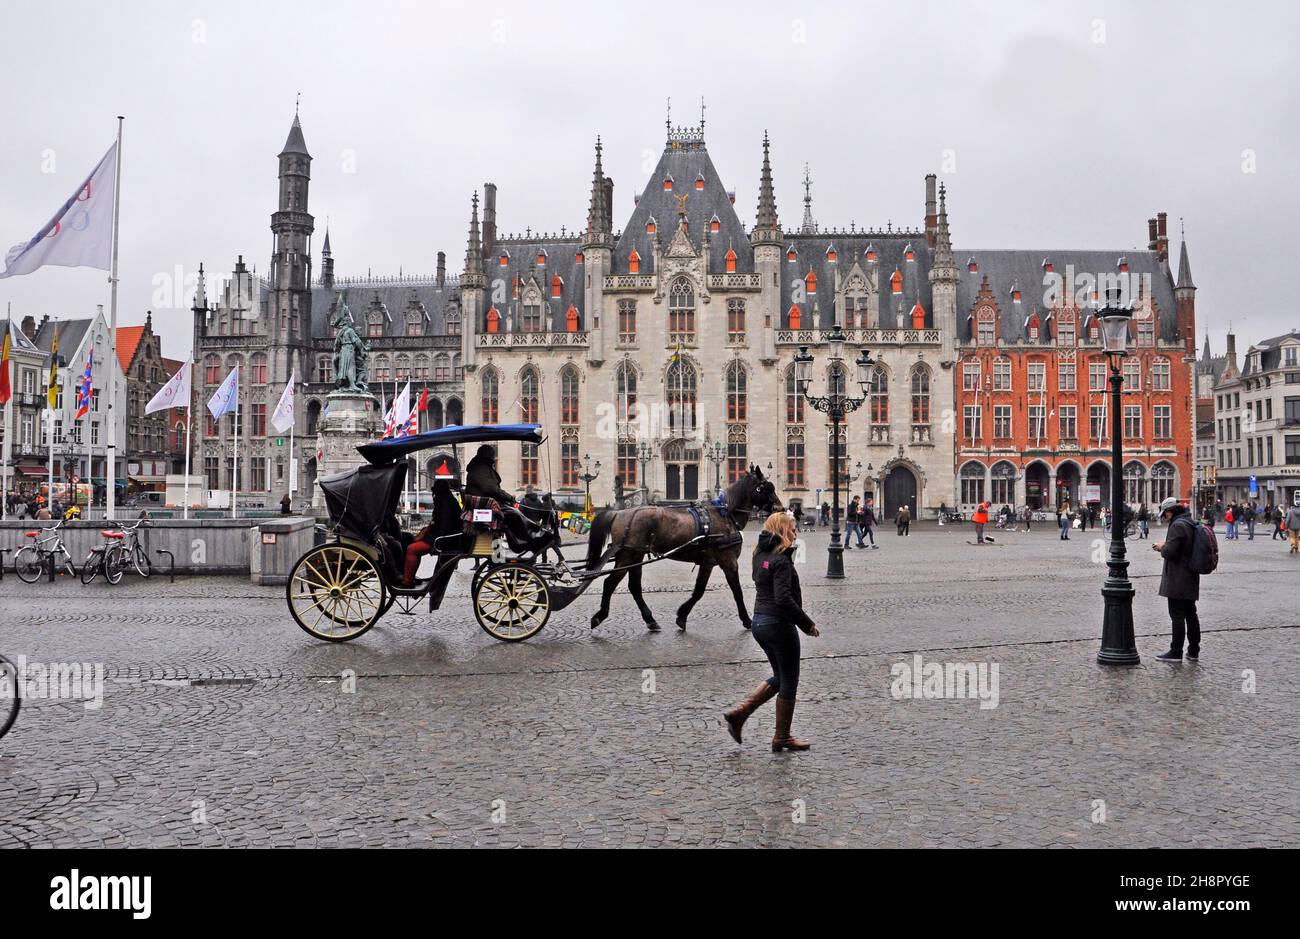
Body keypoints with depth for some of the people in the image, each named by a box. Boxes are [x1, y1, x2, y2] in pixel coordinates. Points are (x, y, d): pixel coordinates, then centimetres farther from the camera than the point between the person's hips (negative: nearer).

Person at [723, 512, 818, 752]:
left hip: (759, 622, 9)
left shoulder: (760, 556, 8)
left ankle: (739, 713, 12)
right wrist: (807, 624, -18)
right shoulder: (781, 560, -18)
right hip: (779, 624, -9)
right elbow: (783, 599, -25)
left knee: (780, 677, 21)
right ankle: (782, 738, 16)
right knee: (789, 682, 7)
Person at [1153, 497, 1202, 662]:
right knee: (1191, 614, 14)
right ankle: (1193, 651, 20)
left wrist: (1162, 547, -3)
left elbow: (1170, 552, -23)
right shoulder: (1192, 523, 13)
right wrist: (1164, 546, 12)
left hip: (1177, 579, -9)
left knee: (1177, 616, -3)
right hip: (1191, 577, 9)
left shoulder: (1177, 525, -18)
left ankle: (1176, 652, 1)